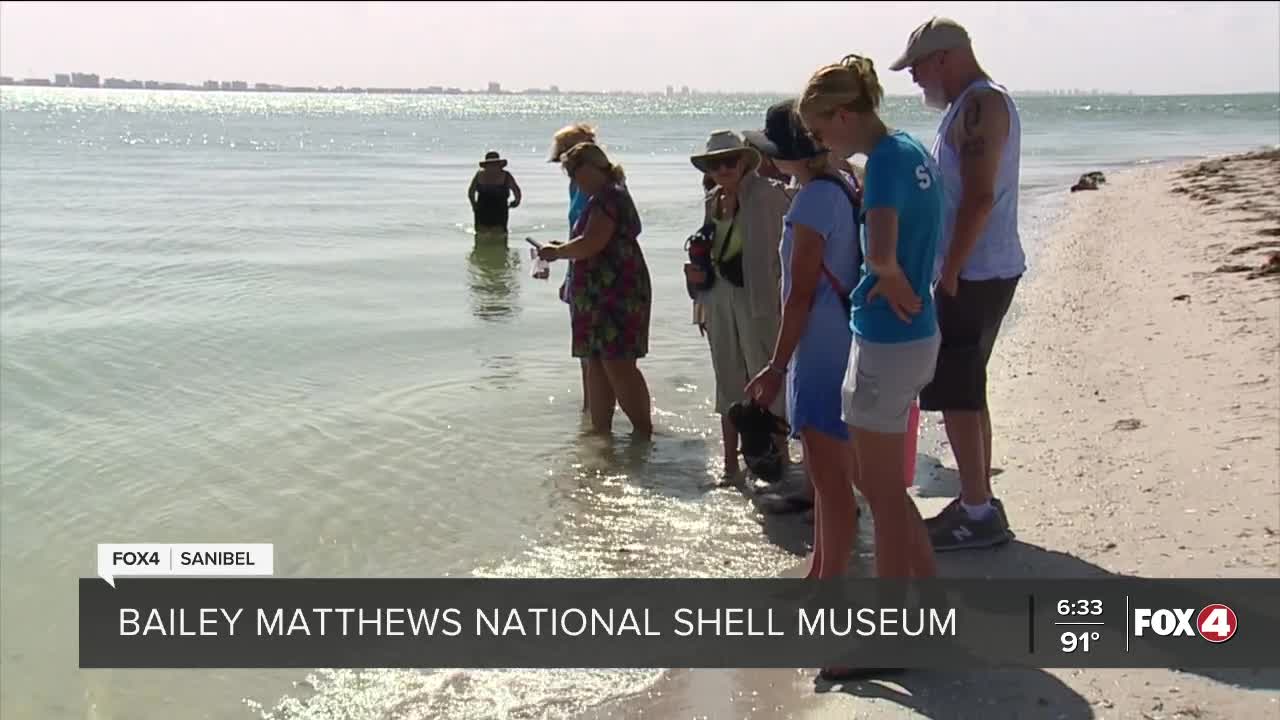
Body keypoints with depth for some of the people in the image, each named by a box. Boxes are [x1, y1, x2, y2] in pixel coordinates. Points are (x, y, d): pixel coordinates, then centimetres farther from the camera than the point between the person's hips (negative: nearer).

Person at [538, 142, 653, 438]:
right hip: (602, 294, 11)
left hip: (614, 294, -11)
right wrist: (562, 250, 13)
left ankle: (644, 431, -5)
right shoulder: (609, 196, 19)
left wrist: (556, 251, -8)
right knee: (597, 364, 11)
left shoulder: (608, 198, -14)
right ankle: (600, 429, 17)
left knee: (618, 365, -10)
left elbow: (590, 245, -23)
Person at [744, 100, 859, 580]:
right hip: (841, 345, 10)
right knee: (824, 470, 19)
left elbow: (801, 293, -19)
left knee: (830, 474, -2)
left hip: (822, 351, -10)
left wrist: (777, 367, -15)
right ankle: (820, 572, 32)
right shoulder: (845, 187, 11)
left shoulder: (814, 199, -18)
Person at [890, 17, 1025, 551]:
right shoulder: (973, 105, 18)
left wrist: (950, 272, -21)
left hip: (975, 274, -11)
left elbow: (979, 197, -22)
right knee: (965, 391, 15)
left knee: (955, 393, -6)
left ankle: (978, 513, 0)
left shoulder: (980, 103, -13)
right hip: (979, 271, 11)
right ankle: (979, 503, 23)